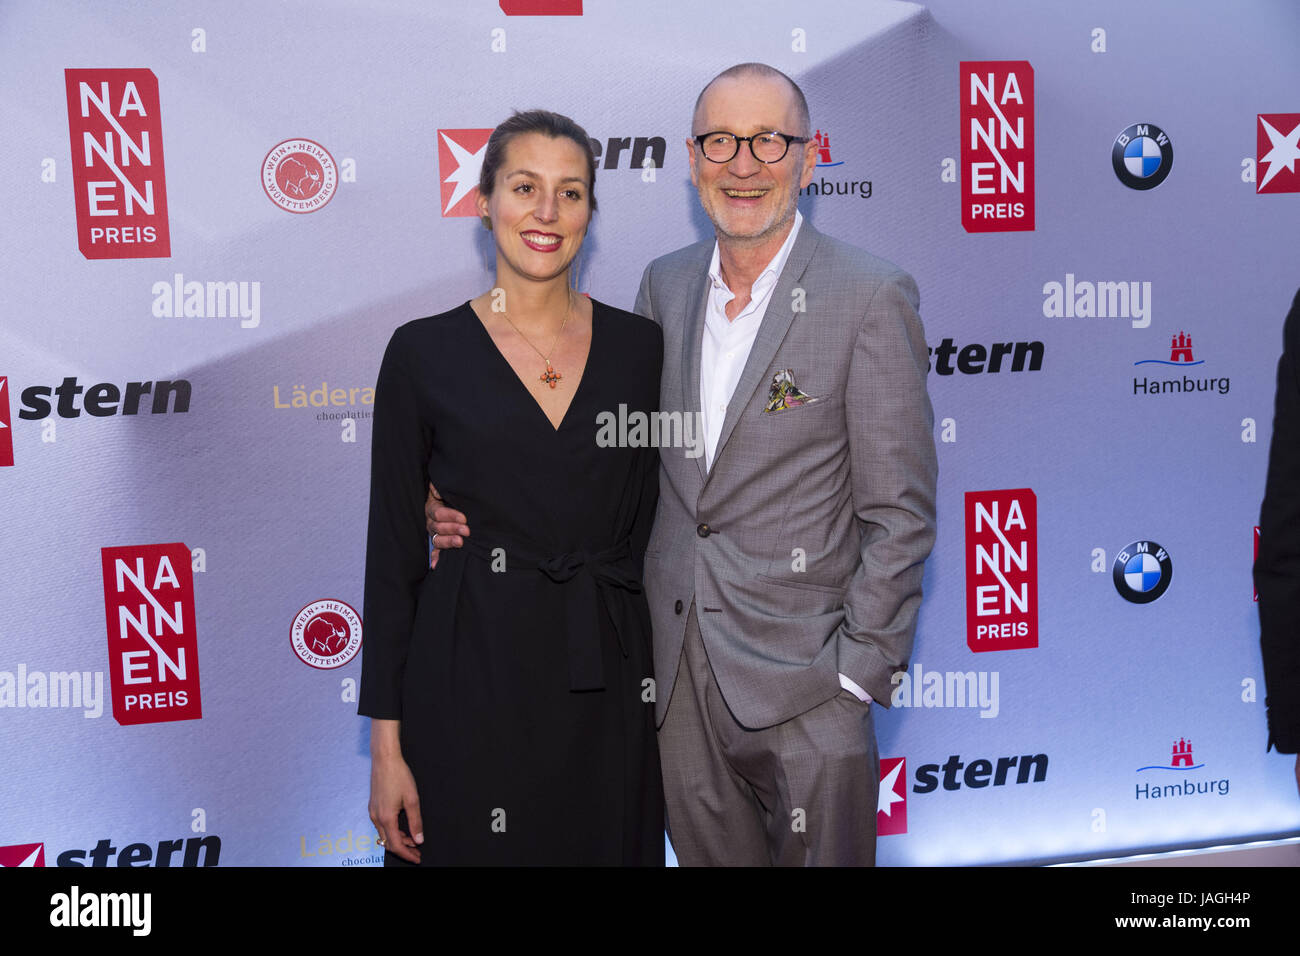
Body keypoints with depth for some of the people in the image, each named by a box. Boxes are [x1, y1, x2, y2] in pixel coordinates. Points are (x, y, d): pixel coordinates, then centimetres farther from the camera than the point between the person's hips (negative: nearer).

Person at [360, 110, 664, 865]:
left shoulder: (639, 346, 3)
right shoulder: (425, 352, -3)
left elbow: (647, 529, 8)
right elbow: (393, 552, -2)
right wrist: (387, 742, -4)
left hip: (607, 689, 2)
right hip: (470, 685, -2)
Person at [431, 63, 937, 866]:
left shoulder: (871, 296, -10)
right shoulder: (665, 284, 6)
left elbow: (899, 514, -10)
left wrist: (859, 673, -12)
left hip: (802, 687, -4)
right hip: (676, 678, 5)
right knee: (706, 852, 18)